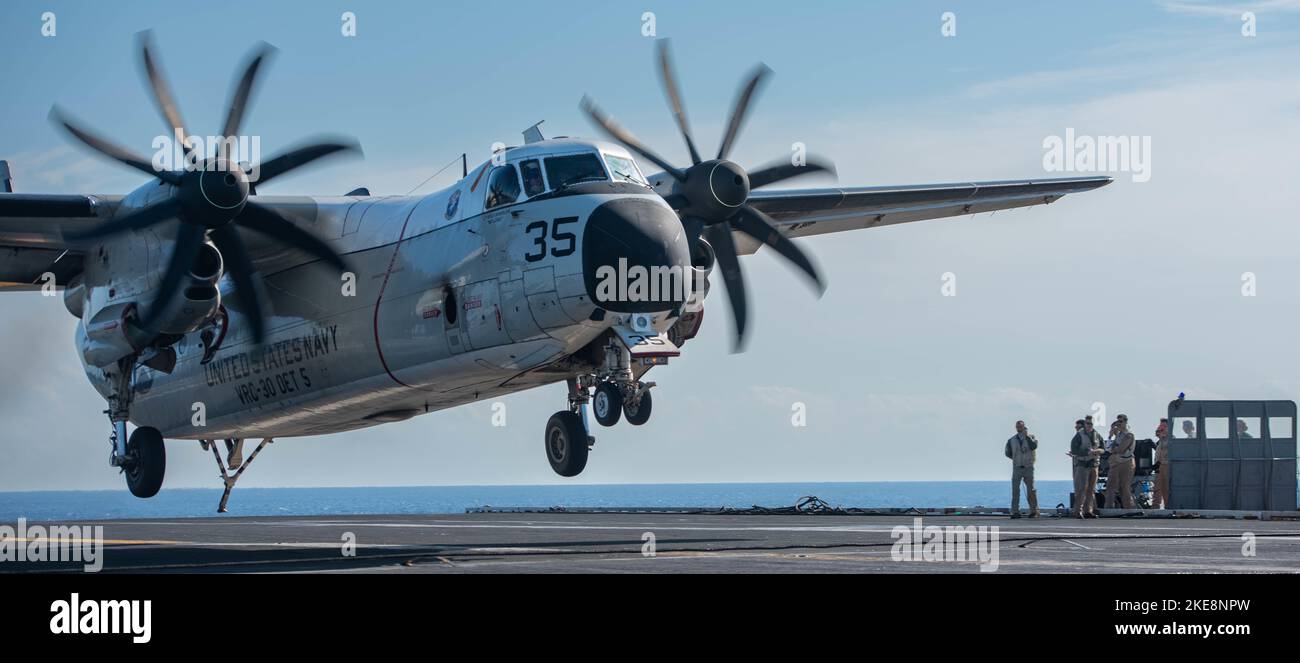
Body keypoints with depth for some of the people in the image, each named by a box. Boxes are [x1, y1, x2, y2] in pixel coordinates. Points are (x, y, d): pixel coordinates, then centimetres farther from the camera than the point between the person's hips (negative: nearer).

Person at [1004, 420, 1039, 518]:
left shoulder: (1030, 437, 3)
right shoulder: (1012, 440, 8)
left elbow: (1034, 446, -18)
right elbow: (1007, 452, 19)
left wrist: (1027, 435, -13)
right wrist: (1015, 458, 9)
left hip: (1028, 467, -1)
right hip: (1017, 468, 1)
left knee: (1031, 490, 1)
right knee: (1015, 490, -6)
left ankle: (1033, 511, 8)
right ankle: (1015, 512, -5)